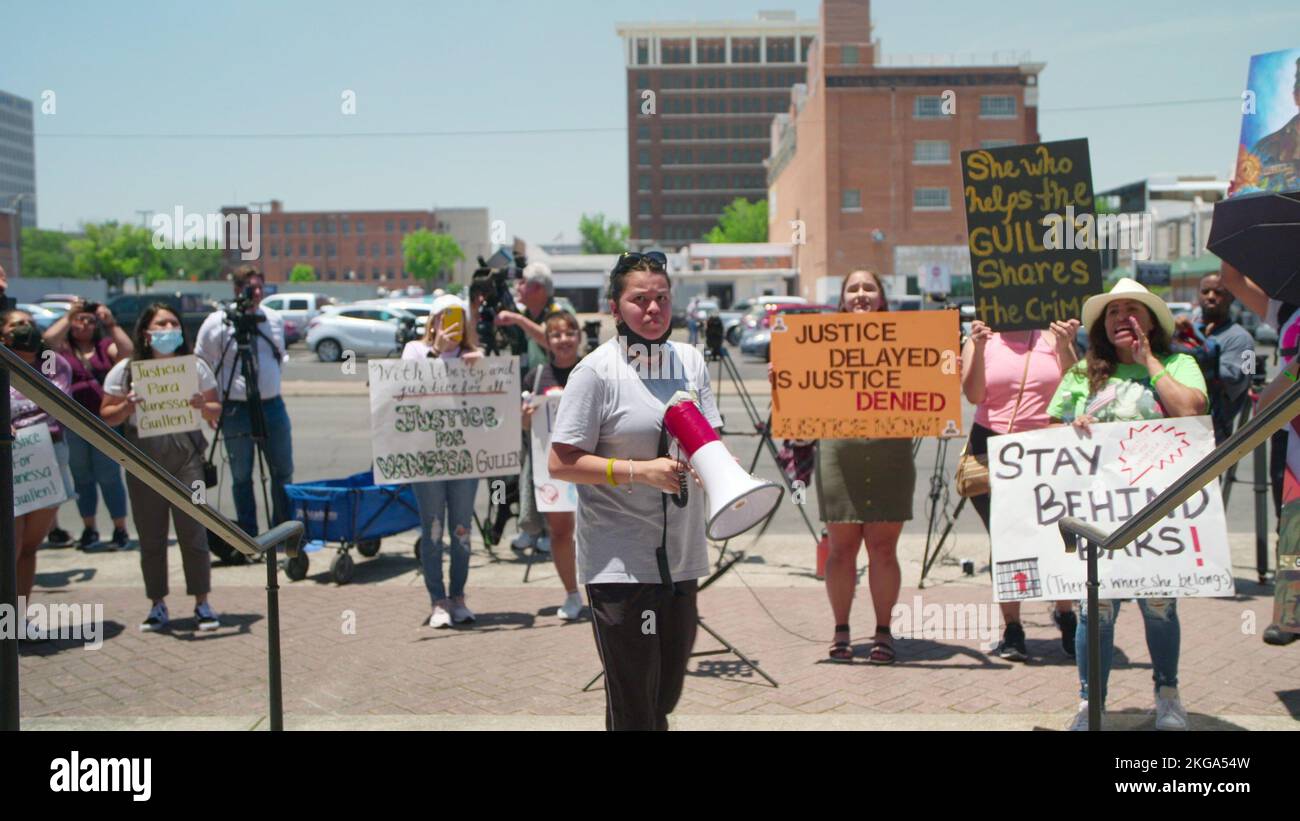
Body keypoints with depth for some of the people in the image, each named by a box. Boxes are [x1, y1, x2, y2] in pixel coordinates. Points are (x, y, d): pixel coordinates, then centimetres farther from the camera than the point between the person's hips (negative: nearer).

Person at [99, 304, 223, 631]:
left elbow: (216, 411, 9)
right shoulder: (125, 370, 4)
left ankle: (202, 604, 6)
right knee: (150, 535, 5)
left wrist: (203, 406, -13)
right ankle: (157, 605, 15)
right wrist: (127, 408, -15)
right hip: (143, 459, 0)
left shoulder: (195, 366, 8)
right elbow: (106, 416, 5)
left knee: (193, 531, -3)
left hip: (186, 455, 0)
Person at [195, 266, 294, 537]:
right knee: (242, 477, 4)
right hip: (236, 410, -4)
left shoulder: (275, 319, 6)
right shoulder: (217, 323, -7)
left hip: (272, 405, 4)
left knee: (283, 472, 10)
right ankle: (248, 537, 13)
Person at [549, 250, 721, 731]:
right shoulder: (596, 371, -9)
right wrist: (641, 471, -19)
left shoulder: (691, 361, 9)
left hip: (681, 554, 6)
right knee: (633, 697, -3)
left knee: (668, 691, 16)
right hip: (619, 560, -6)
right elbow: (561, 463, -11)